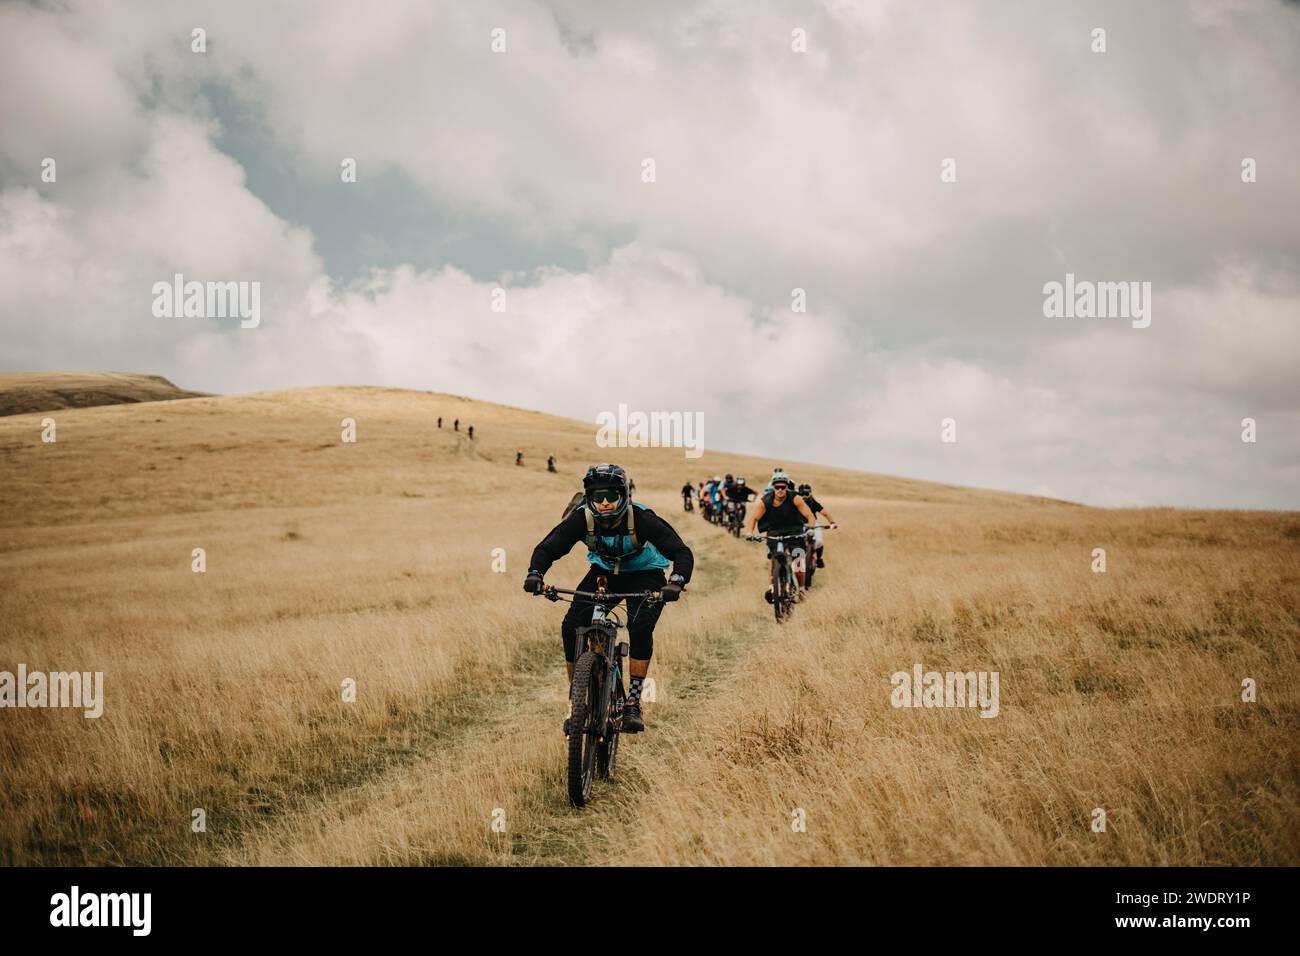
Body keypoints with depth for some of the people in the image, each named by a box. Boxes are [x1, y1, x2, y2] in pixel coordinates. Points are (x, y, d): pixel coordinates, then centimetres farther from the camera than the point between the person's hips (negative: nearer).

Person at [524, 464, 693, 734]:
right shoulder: (582, 519, -25)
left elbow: (682, 553, -33)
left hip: (644, 575, -2)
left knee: (640, 626, -29)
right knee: (571, 627, -17)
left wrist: (676, 582, -52)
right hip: (603, 572, 3)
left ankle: (634, 702, -16)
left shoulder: (642, 519, -31)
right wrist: (535, 573, -42)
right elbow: (547, 548, -21)